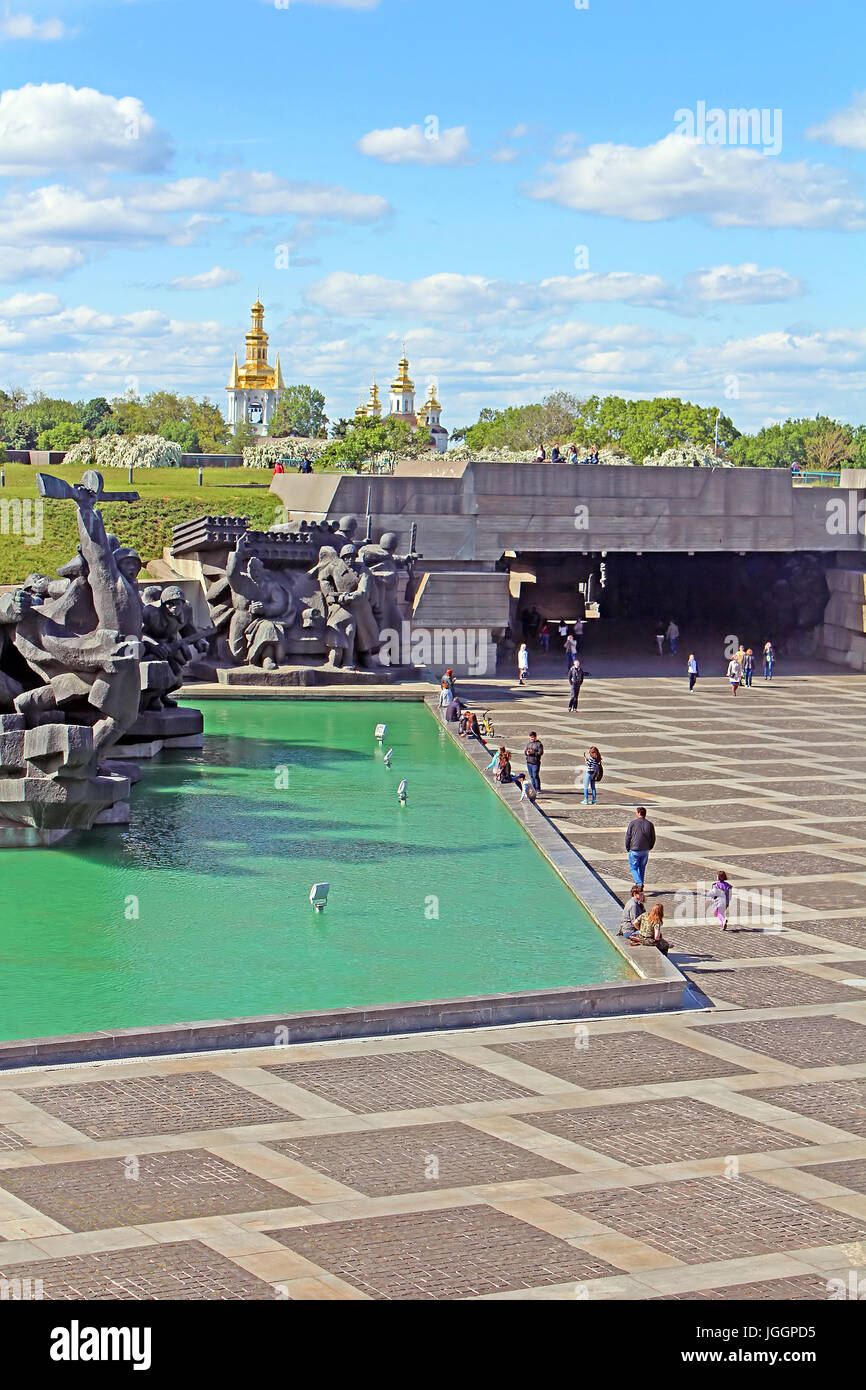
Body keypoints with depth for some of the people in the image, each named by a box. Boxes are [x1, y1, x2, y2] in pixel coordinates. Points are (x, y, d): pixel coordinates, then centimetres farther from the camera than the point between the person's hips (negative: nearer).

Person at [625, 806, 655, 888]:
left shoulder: (632, 823, -10)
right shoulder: (650, 824, 1)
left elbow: (628, 837, -7)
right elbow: (653, 839, 6)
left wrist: (627, 848, 5)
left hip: (634, 851, -4)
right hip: (645, 851, 4)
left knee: (633, 868, 7)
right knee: (642, 868, 18)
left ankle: (639, 883, -11)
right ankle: (640, 885, 23)